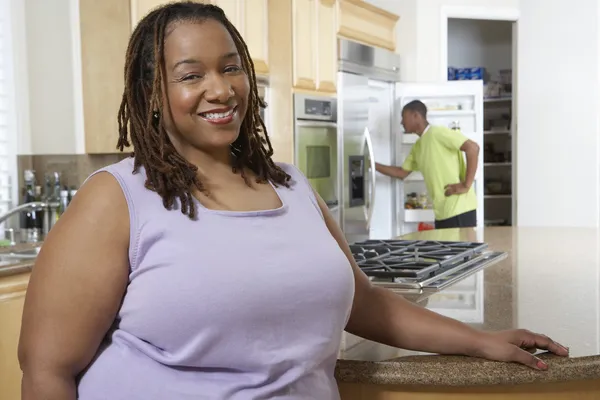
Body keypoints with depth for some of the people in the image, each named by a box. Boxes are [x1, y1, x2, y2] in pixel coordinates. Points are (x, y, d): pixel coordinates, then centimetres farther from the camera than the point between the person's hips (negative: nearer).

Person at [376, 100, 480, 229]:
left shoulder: (437, 132, -10)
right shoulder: (417, 147, 17)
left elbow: (473, 147, -17)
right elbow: (402, 172, 26)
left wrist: (466, 185, -18)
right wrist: (374, 165, 19)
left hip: (459, 210, -9)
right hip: (442, 213, 9)